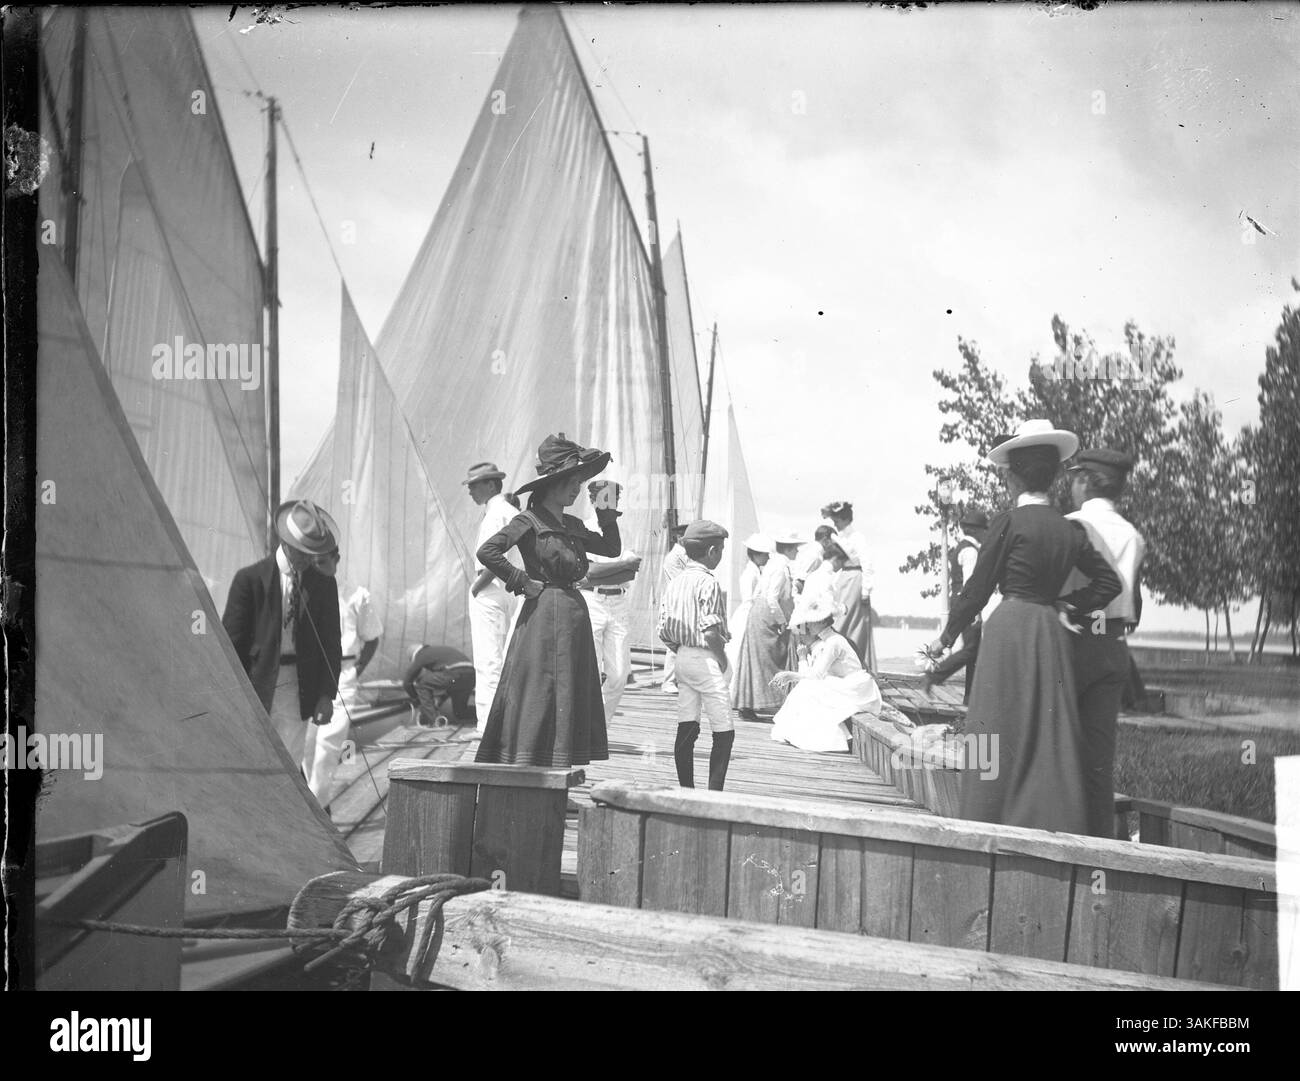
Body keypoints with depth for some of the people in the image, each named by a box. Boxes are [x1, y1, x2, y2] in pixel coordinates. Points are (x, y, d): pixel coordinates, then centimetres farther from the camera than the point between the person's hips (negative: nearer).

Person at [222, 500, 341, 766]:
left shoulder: (323, 585, 5)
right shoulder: (250, 579, -5)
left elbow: (331, 644, 8)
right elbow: (232, 638, -1)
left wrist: (327, 695, 1)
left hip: (298, 687, 2)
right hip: (258, 682, -2)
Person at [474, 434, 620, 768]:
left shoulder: (571, 525, 16)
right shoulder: (529, 521, -7)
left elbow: (613, 548, 24)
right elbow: (487, 551, -17)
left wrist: (607, 513, 11)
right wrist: (522, 582, -13)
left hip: (575, 615, 8)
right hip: (545, 616, -8)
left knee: (572, 701, 8)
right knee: (539, 701, -6)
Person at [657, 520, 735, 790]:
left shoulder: (674, 583, 8)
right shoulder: (708, 583, -14)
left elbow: (663, 632, 7)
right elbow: (710, 631, -20)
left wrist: (682, 651, 16)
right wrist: (723, 658, -6)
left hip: (682, 657, 8)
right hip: (705, 659, -8)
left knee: (686, 730, 10)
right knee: (724, 732, -1)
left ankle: (686, 791, 14)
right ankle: (715, 793, -4)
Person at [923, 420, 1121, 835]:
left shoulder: (1009, 523, -9)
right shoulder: (1070, 529, 8)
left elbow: (978, 589, -4)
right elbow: (1109, 582, 11)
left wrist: (947, 637, 6)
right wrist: (1066, 602, 14)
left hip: (1009, 629, -5)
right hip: (1051, 634, 5)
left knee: (1004, 738, -1)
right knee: (1052, 737, 8)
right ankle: (1055, 831, 9)